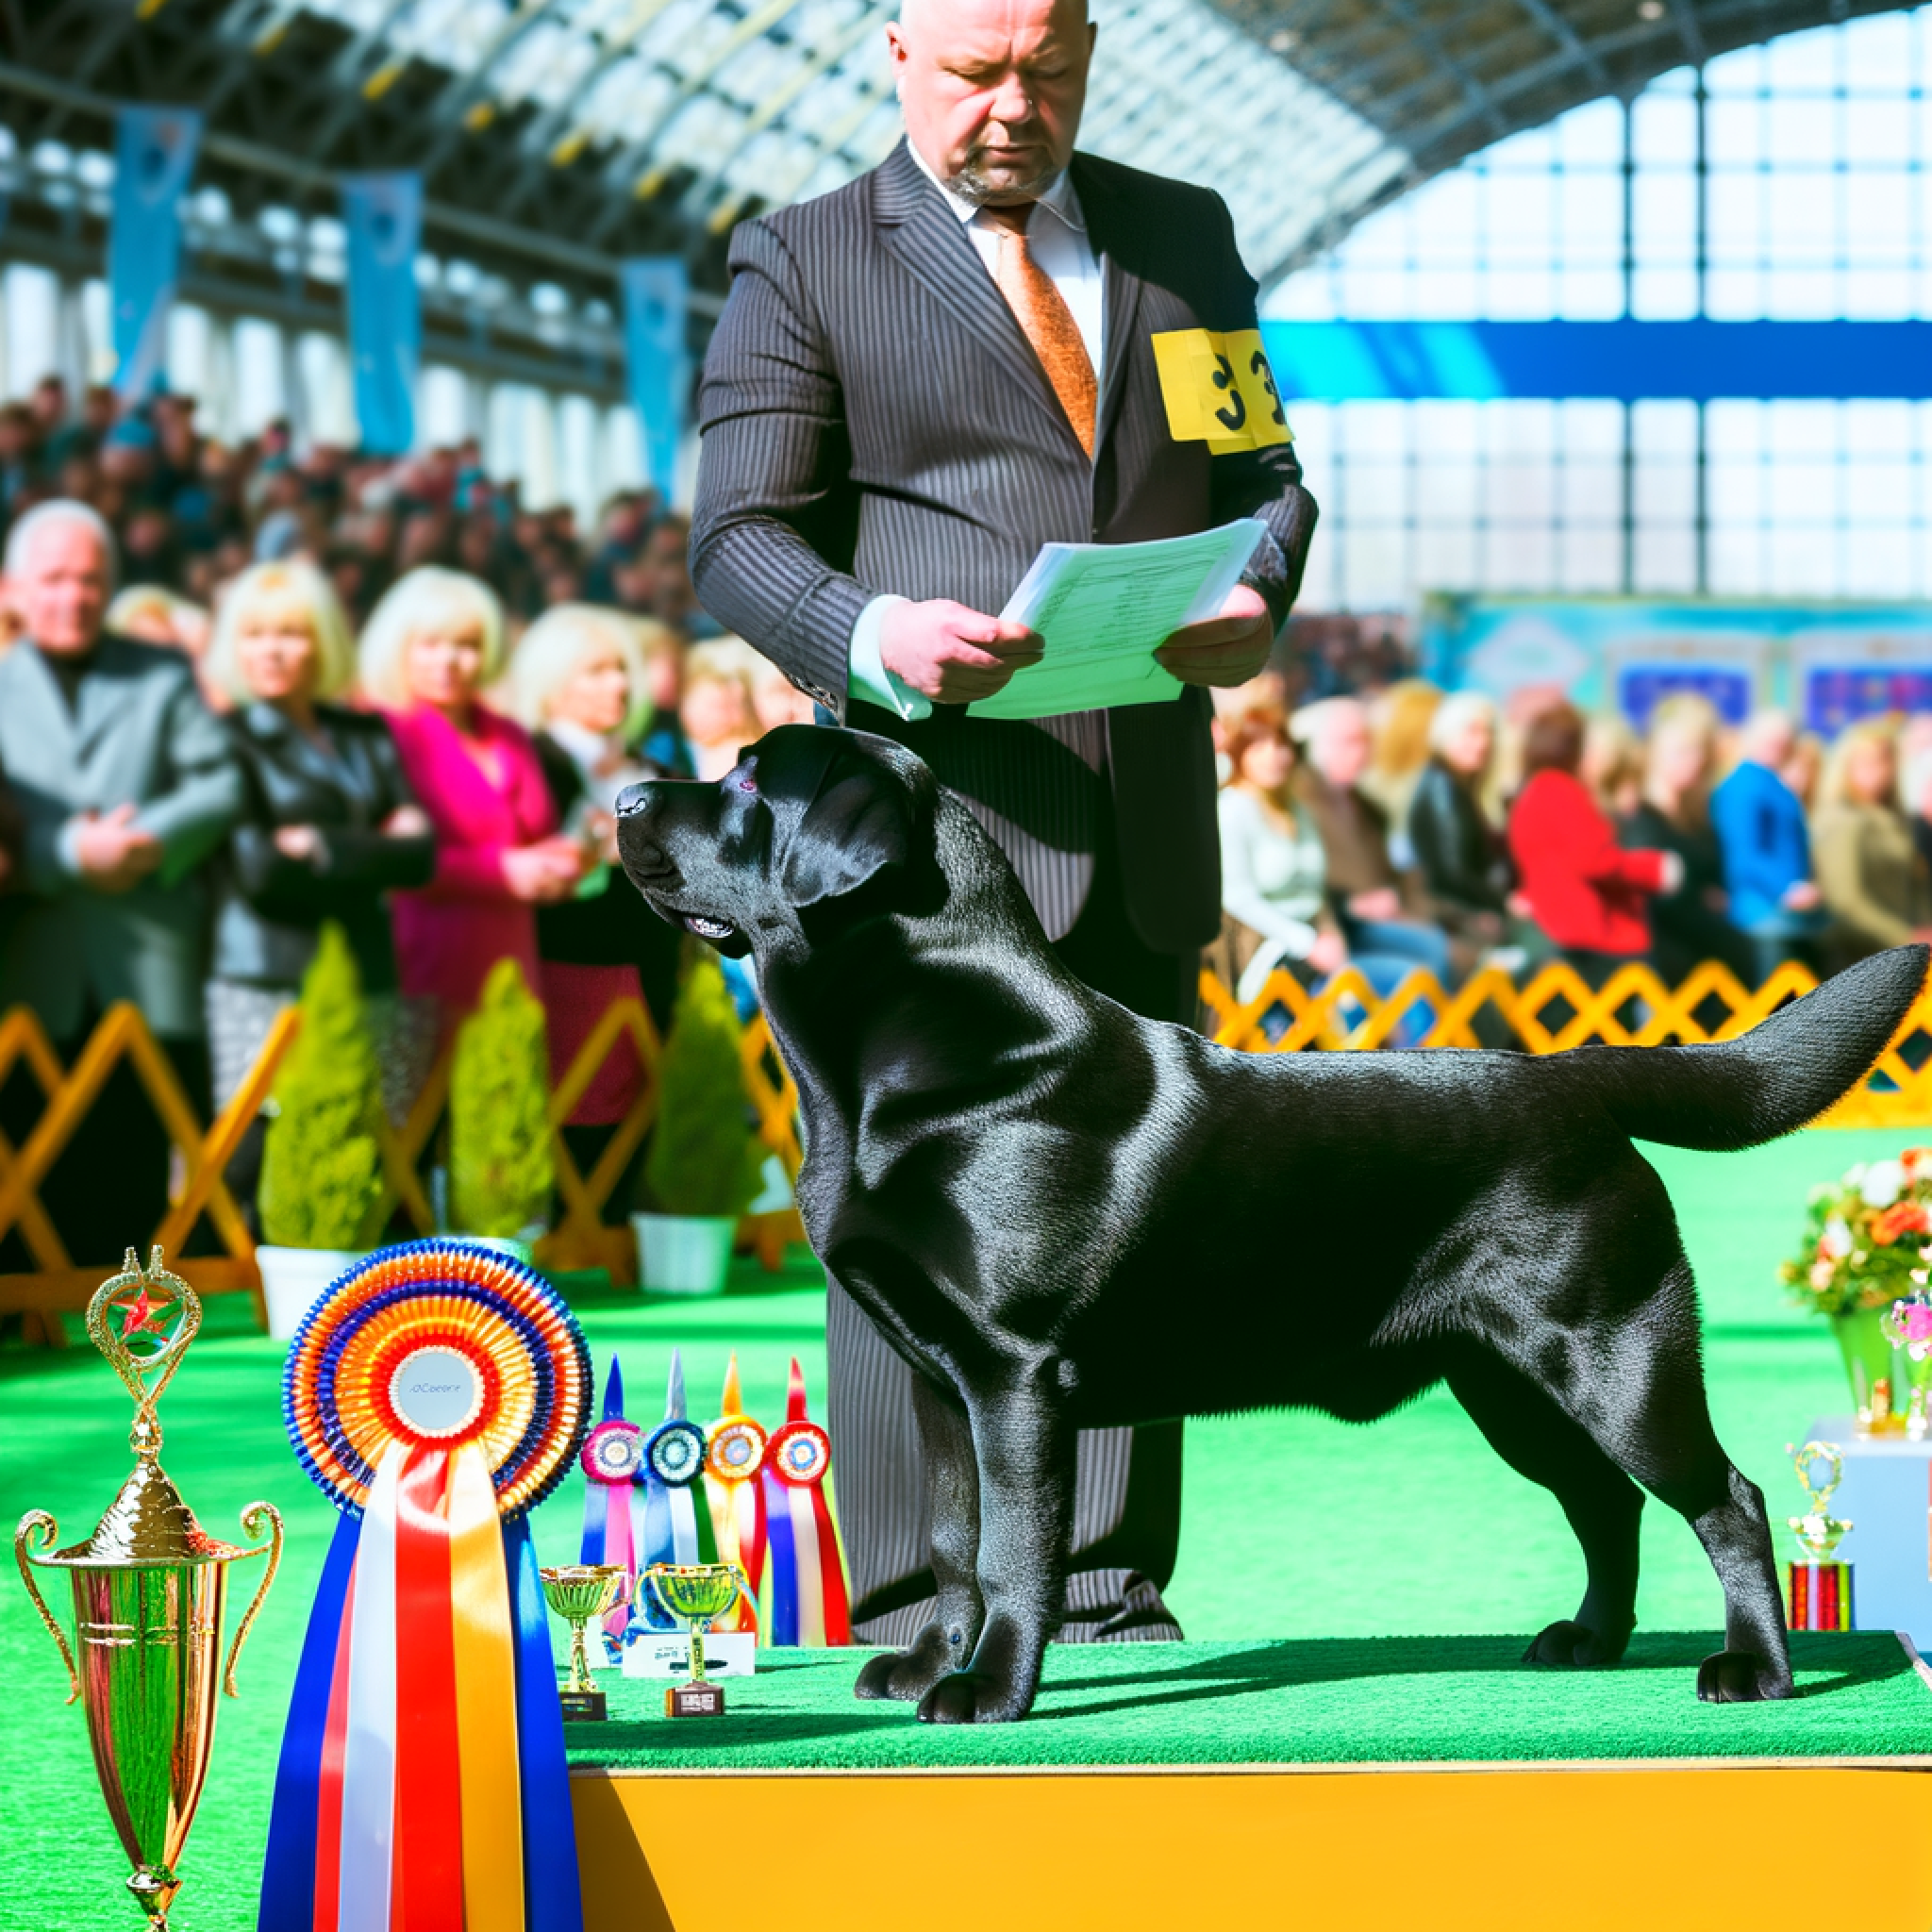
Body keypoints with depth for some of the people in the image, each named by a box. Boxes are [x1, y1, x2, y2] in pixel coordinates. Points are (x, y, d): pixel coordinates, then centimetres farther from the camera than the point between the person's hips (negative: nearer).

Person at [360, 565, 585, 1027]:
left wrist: (558, 866, 4)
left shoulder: (510, 741, 18)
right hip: (424, 972, -7)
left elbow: (540, 839, 28)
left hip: (508, 970, 7)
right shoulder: (384, 735, -6)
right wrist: (502, 871, -13)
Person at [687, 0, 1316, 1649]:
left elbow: (1265, 469, 19)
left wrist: (1255, 597, -4)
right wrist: (878, 633, -22)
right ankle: (915, 1619, -2)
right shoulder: (804, 263, 5)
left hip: (1144, 833, 4)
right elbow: (740, 539, -2)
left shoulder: (1182, 236, 18)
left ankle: (1111, 1603, 13)